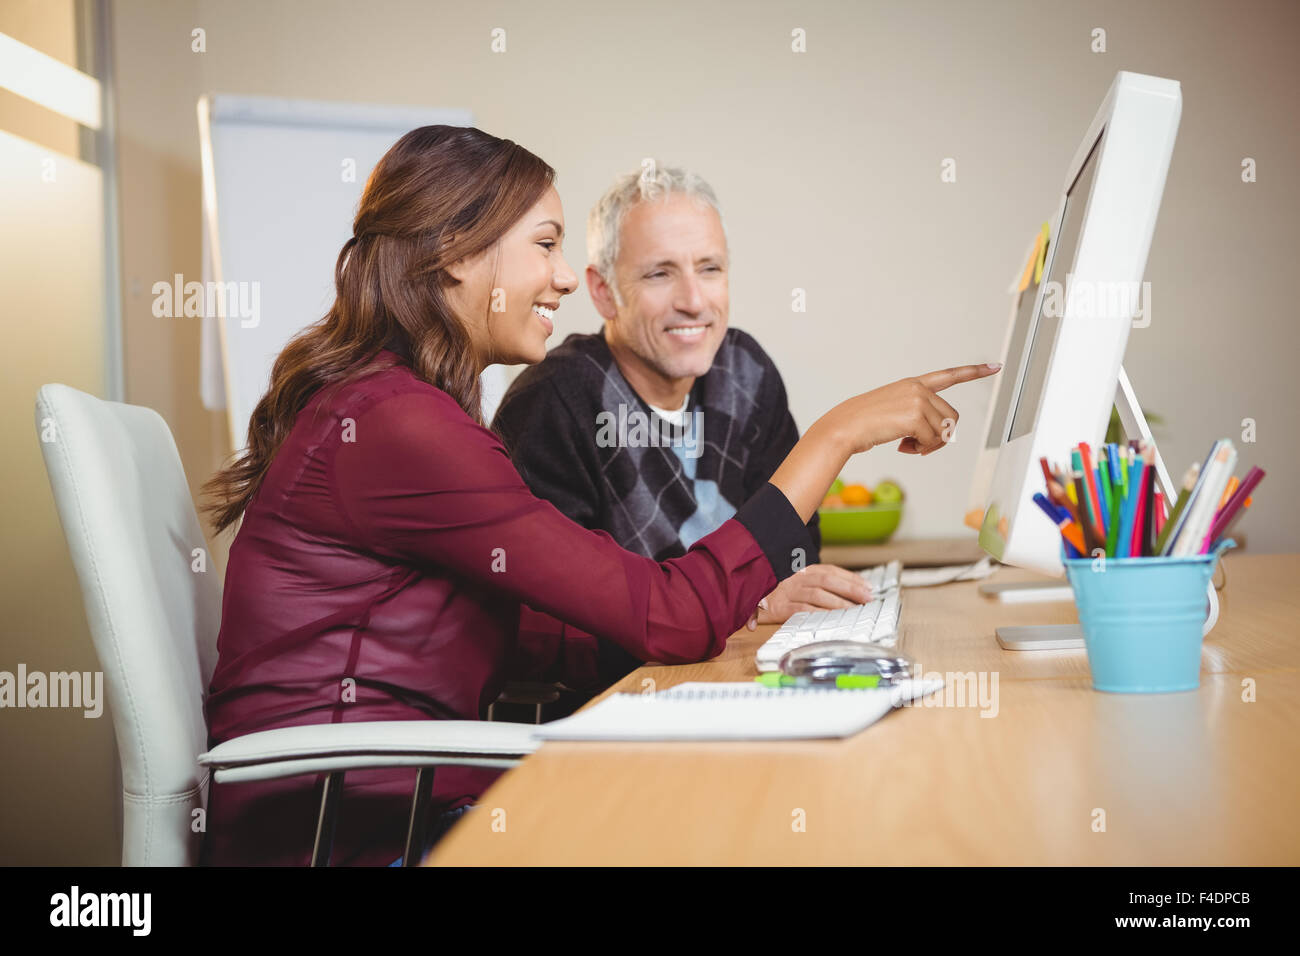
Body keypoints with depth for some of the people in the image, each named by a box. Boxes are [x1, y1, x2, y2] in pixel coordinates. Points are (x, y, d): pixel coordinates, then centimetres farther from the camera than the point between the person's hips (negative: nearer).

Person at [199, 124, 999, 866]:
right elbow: (670, 618, -19)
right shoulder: (396, 426, -18)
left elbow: (521, 625, 13)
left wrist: (750, 606, 5)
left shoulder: (384, 403, 13)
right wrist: (841, 432, -11)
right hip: (352, 835, -9)